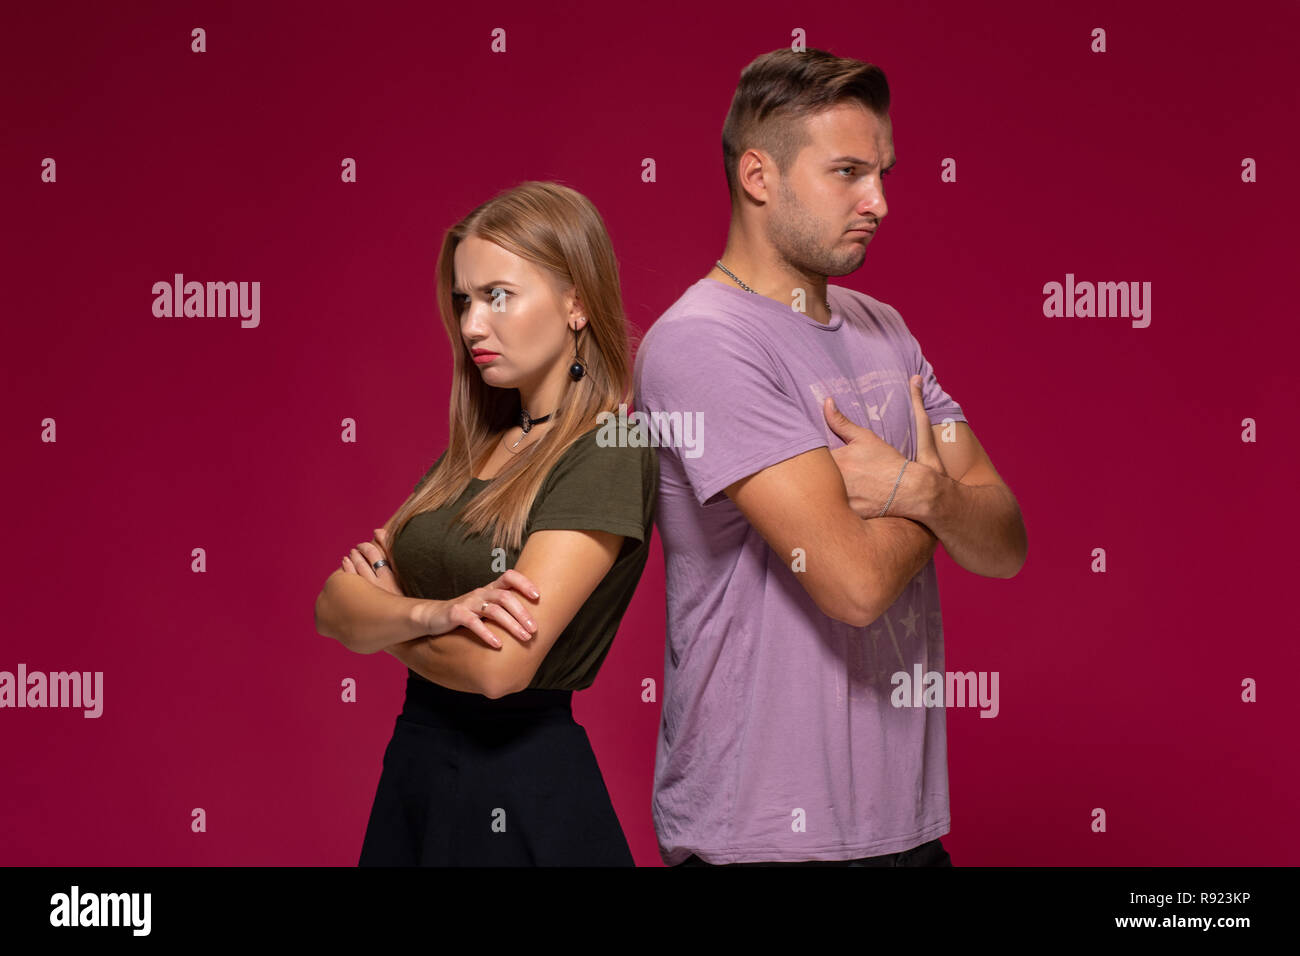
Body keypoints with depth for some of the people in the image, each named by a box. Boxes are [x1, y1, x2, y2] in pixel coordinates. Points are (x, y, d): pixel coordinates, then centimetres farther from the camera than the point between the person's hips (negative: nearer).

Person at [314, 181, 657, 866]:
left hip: (522, 790, -7)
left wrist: (382, 616, -5)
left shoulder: (608, 457, -15)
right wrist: (428, 613, -20)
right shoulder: (474, 450, 9)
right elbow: (331, 608, 1)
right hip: (415, 763, 7)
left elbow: (497, 665, -24)